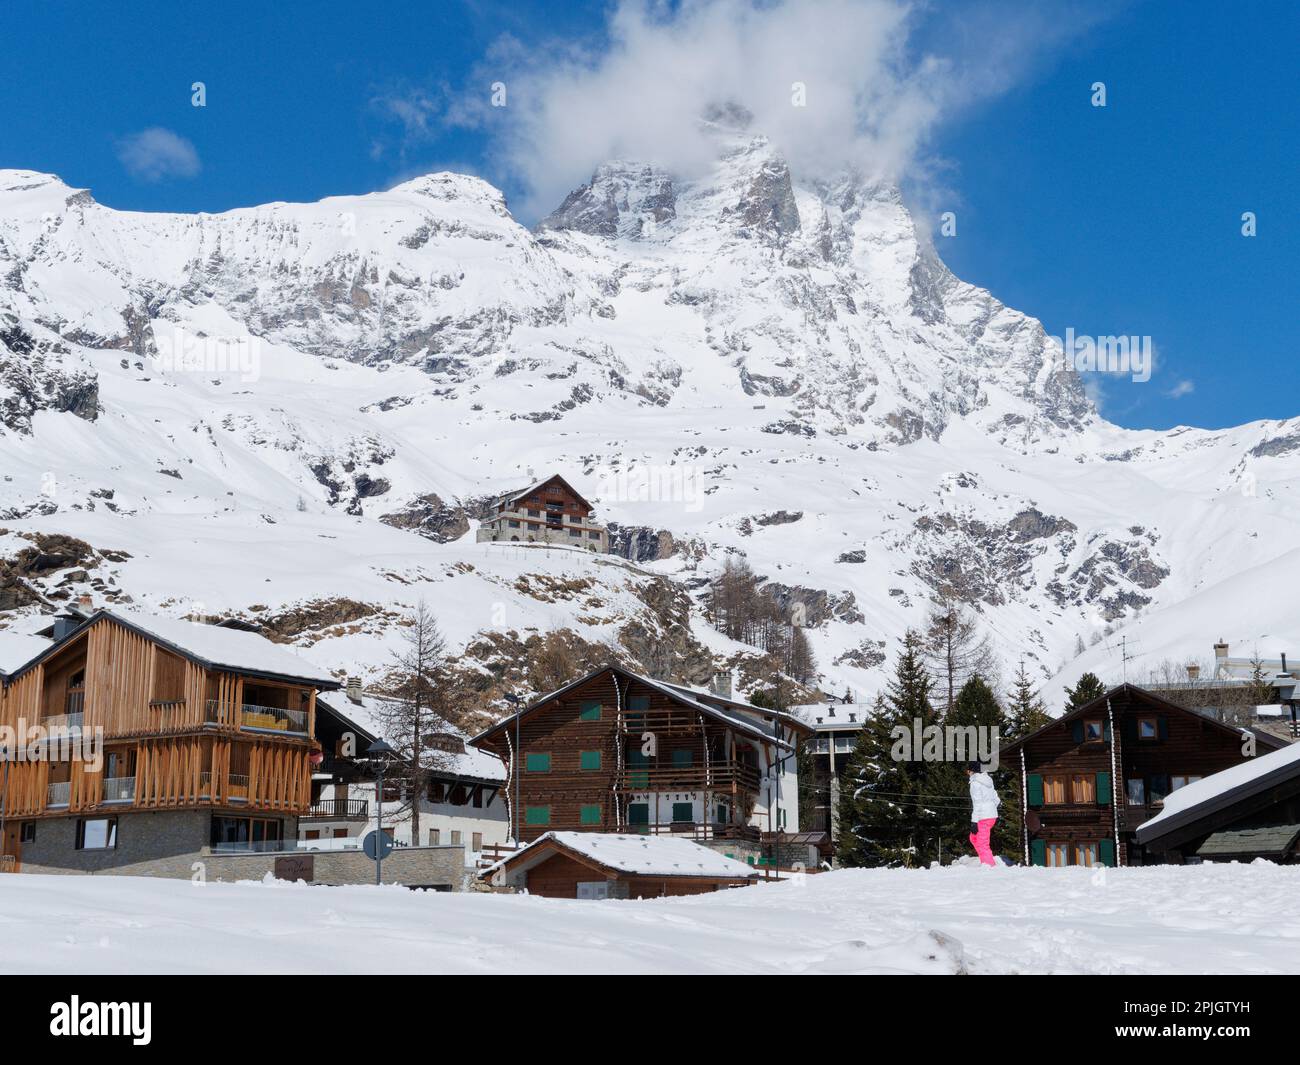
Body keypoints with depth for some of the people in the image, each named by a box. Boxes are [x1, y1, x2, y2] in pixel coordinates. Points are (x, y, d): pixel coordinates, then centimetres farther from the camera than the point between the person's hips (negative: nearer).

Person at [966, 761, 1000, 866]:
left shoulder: (975, 783, -13)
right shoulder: (987, 780, 12)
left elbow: (977, 803, -18)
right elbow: (996, 799, 16)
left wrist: (974, 821, -17)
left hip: (983, 818, -9)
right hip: (992, 815, 9)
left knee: (982, 844, -5)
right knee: (974, 838, 21)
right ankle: (986, 862, 18)